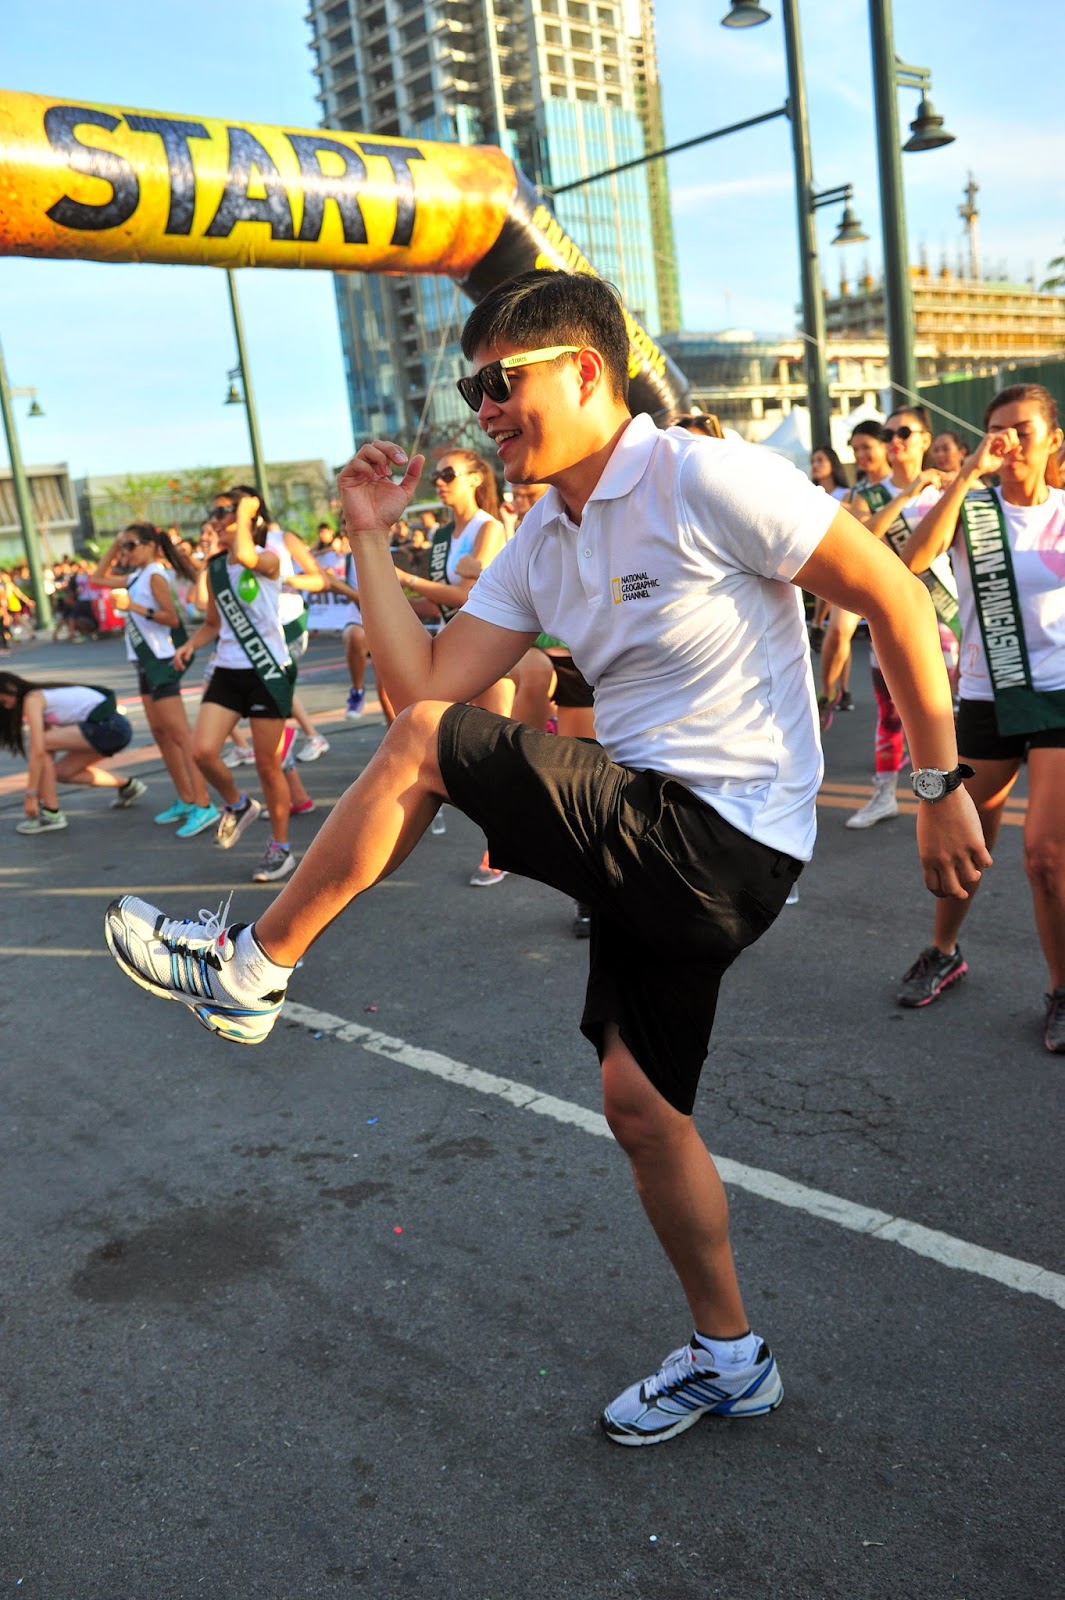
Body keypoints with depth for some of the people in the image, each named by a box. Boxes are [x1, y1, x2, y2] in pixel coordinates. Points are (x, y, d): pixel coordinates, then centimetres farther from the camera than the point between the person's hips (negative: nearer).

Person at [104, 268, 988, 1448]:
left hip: (720, 838, -9)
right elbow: (428, 682, 5)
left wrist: (941, 787, -10)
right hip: (662, 848, 9)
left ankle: (249, 969, 2)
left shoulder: (707, 479, -12)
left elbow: (896, 598, -10)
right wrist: (371, 540, 3)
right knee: (640, 1102, 15)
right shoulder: (540, 545, 12)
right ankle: (729, 1359, 35)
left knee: (425, 745, -14)